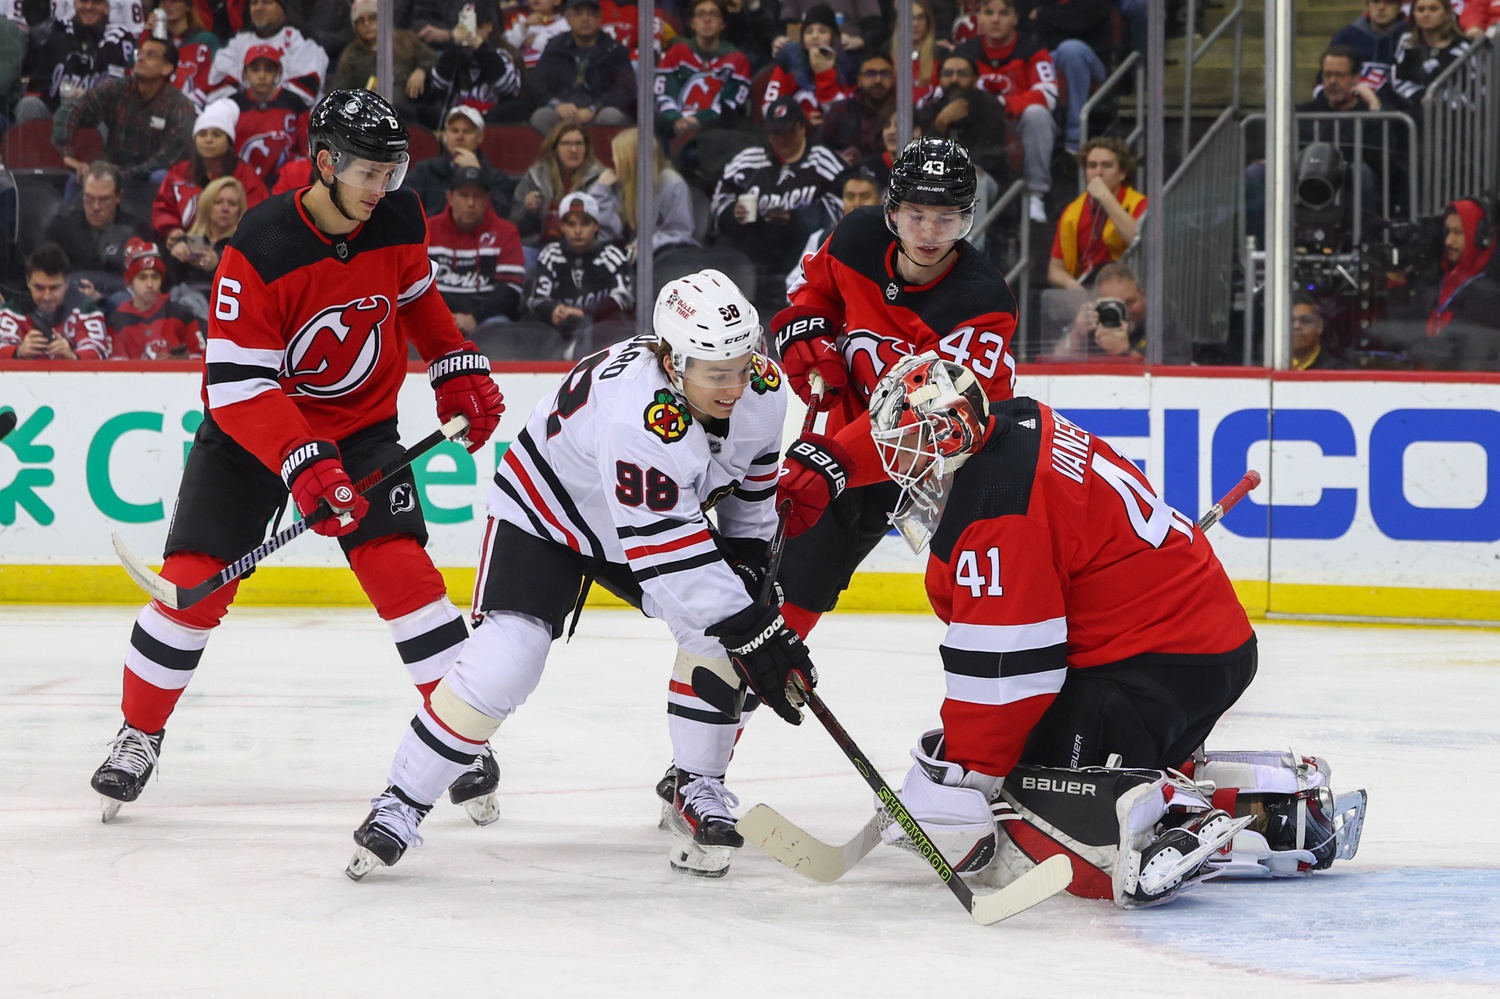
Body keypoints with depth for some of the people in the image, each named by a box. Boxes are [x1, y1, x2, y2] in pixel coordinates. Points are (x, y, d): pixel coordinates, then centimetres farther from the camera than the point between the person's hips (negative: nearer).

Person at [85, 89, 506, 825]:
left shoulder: (400, 223, -11)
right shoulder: (260, 251, -27)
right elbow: (238, 382, -29)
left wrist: (458, 369, 6)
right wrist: (300, 463, -39)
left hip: (361, 420, 3)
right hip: (251, 425, -3)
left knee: (400, 566, -15)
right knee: (194, 582, -7)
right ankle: (138, 736, 13)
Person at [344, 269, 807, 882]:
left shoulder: (762, 387, -19)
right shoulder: (638, 414, -42)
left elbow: (754, 468, 6)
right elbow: (664, 549, -43)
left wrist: (748, 551, 1)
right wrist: (752, 629, -44)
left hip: (665, 513, 7)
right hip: (545, 510, -6)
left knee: (718, 634, -15)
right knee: (503, 663, -21)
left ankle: (698, 790, 3)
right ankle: (401, 804, -6)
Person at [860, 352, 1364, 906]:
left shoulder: (995, 508, -19)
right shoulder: (1024, 424, 11)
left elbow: (1000, 670, -19)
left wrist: (952, 779, -13)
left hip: (1155, 666, -10)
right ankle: (1281, 795, 14)